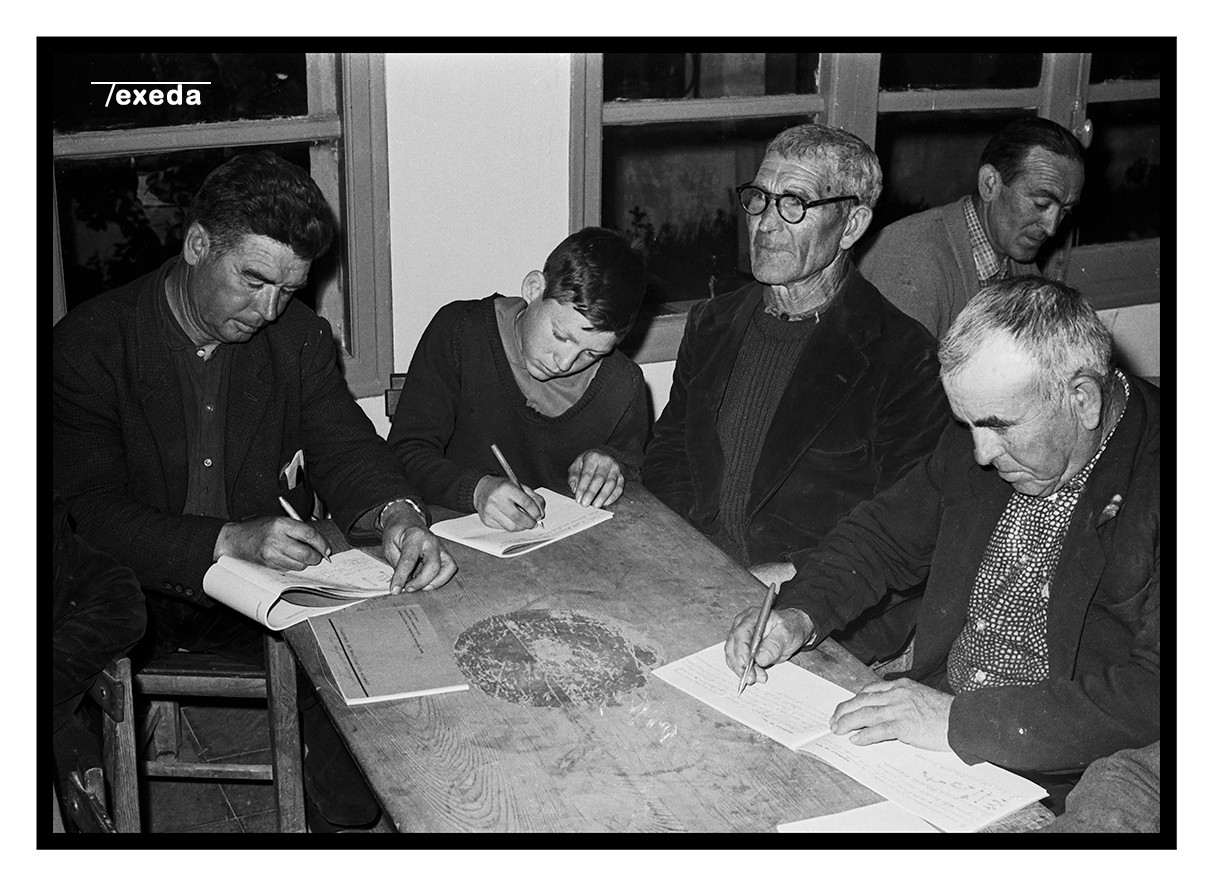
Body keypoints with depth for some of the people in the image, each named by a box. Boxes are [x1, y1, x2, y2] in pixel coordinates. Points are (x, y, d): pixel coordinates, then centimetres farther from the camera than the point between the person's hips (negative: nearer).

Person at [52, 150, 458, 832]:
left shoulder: (301, 336, 2)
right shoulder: (88, 342, -9)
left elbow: (344, 444, -7)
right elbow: (91, 512, -16)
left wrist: (397, 515, -32)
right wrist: (227, 541, -32)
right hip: (137, 593, -2)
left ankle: (343, 811, 5)